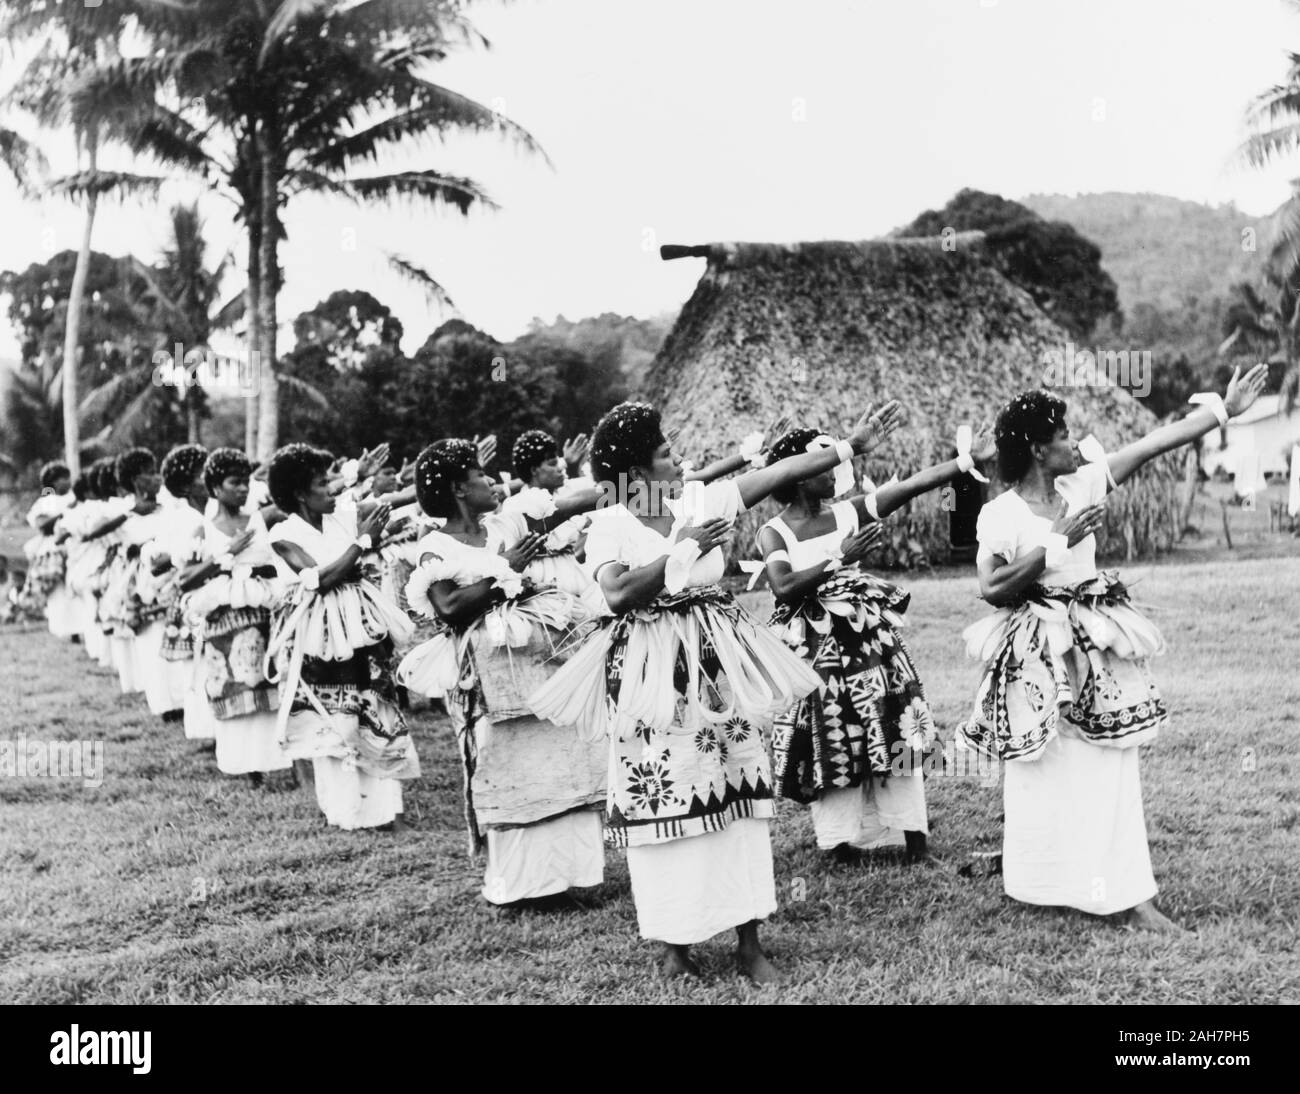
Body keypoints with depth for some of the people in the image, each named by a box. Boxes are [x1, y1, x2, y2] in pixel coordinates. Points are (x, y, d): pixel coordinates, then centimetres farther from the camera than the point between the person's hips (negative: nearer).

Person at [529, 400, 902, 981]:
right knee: (661, 796, 0)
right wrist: (685, 549, -16)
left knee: (739, 790, 3)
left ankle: (749, 941, 12)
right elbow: (618, 594, -20)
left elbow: (780, 472, 6)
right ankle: (674, 945, 14)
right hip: (651, 673, -3)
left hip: (715, 665, 4)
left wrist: (850, 445, 6)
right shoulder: (608, 525, -4)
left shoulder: (700, 501, 5)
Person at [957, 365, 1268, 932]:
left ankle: (1128, 894, 9)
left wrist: (1223, 407, 4)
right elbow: (991, 588, -18)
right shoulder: (1000, 515, -10)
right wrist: (1059, 542, -19)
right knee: (1046, 771, 6)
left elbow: (1153, 443, 4)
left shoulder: (1083, 483, 2)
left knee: (1110, 768, 4)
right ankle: (1046, 884, 24)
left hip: (1095, 648, 4)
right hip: (1035, 656, -4)